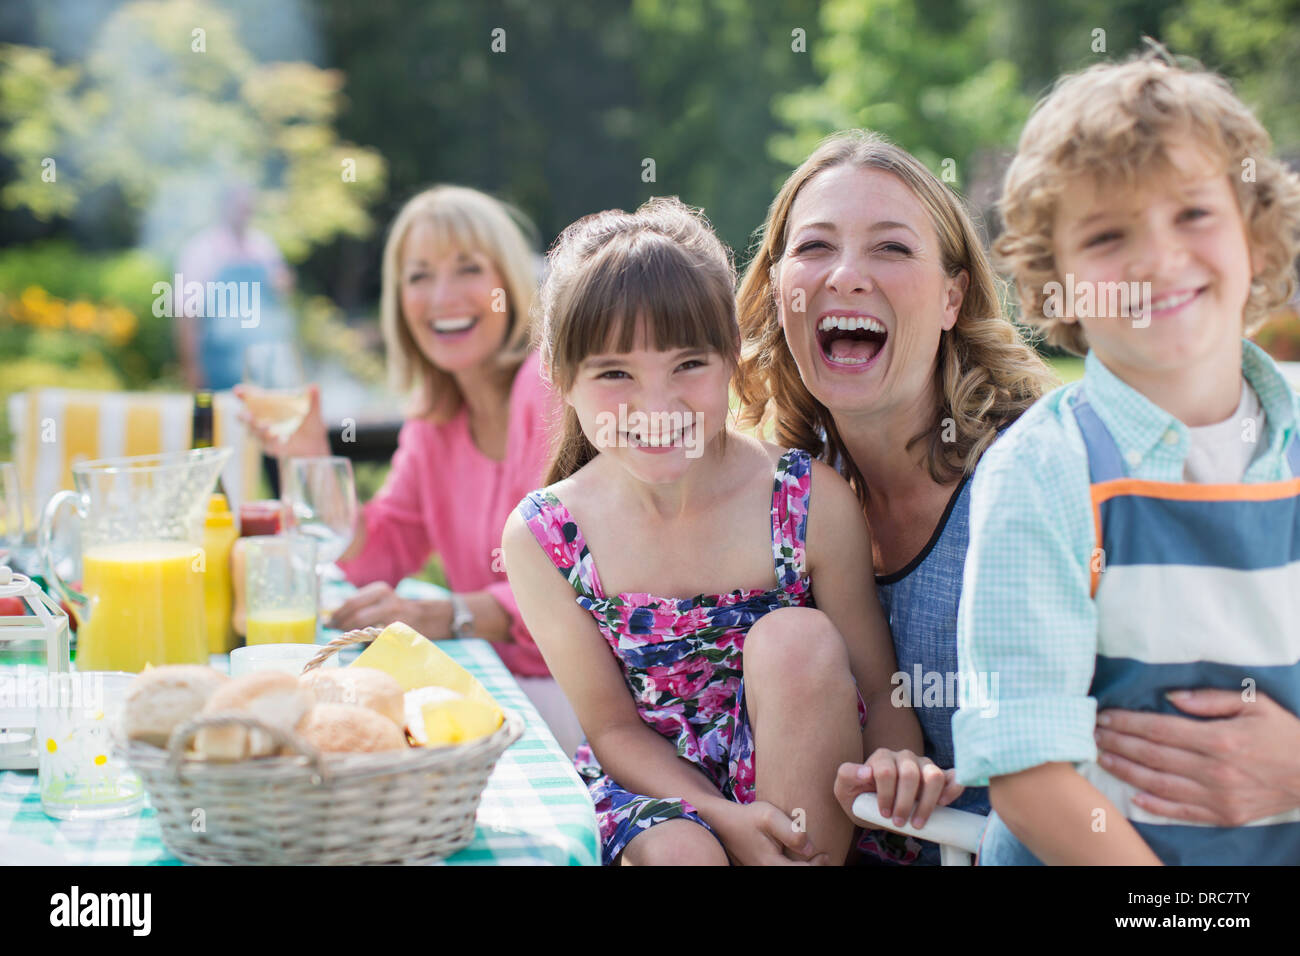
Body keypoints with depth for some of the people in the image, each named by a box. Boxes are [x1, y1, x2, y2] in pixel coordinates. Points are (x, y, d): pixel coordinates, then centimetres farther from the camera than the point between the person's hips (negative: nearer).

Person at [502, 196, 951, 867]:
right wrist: (722, 815, -23)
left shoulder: (811, 502, -15)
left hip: (803, 786, 2)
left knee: (797, 639, -27)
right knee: (679, 850, -35)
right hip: (652, 784, -2)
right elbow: (613, 727, -6)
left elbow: (881, 692, -9)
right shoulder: (542, 537, -11)